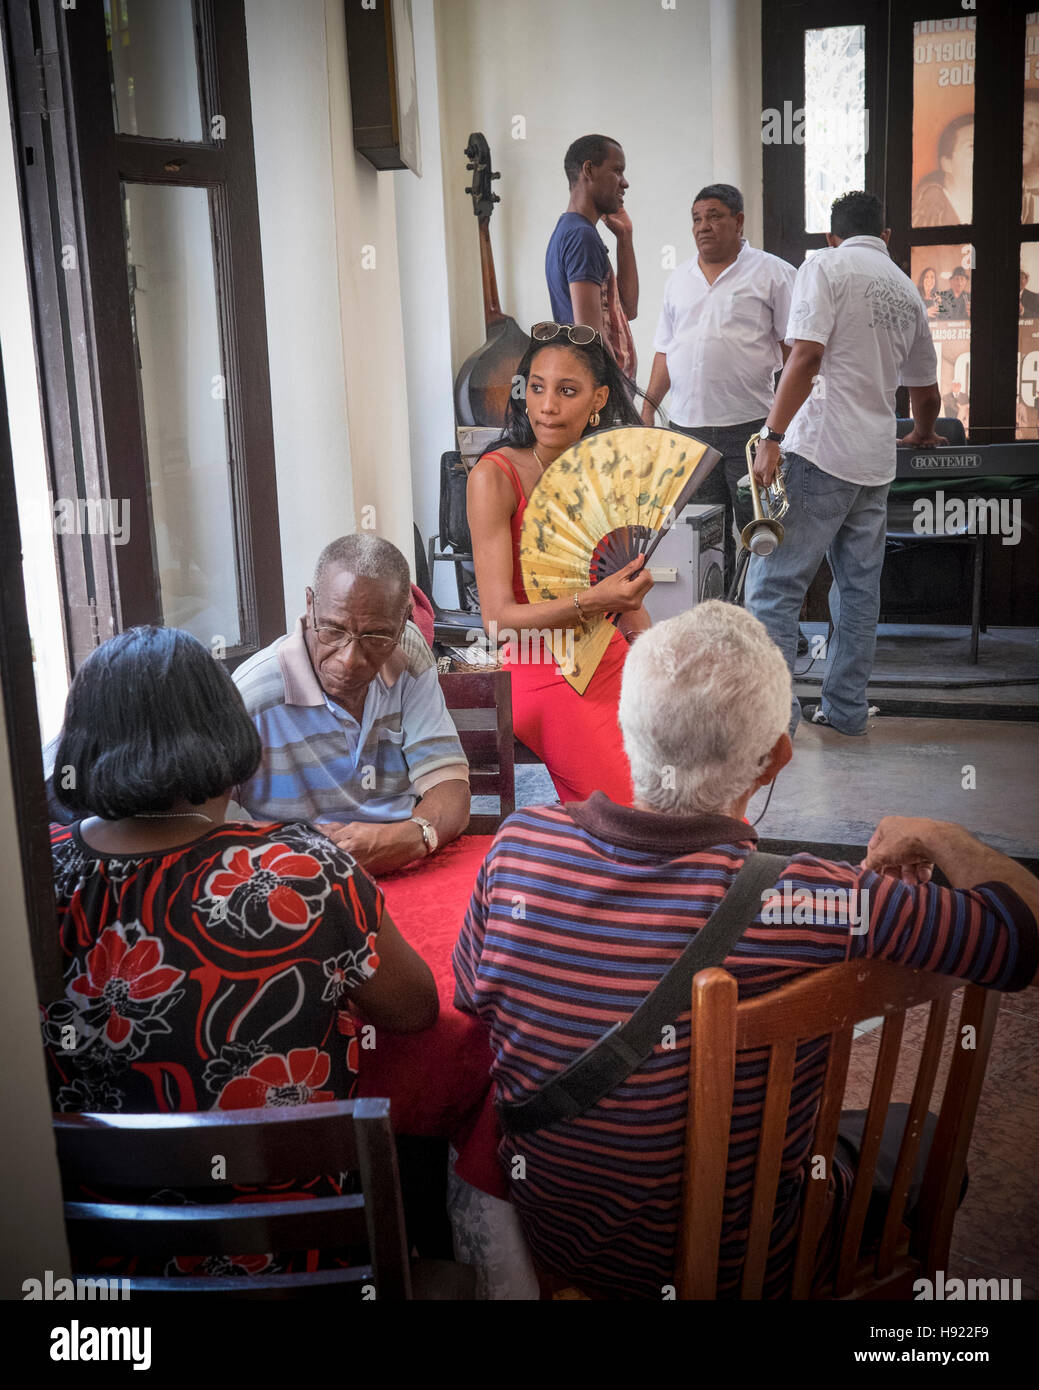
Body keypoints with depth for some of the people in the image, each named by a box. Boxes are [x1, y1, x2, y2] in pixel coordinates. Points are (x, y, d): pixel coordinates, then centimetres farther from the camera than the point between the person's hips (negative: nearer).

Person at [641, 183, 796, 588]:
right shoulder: (679, 279, 17)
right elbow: (665, 350, 21)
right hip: (687, 425, 5)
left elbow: (794, 347, 0)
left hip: (750, 423, -4)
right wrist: (648, 405, 11)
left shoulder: (772, 273, 2)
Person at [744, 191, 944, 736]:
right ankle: (846, 708, 17)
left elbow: (806, 356, -14)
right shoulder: (908, 291, 20)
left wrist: (772, 436, -15)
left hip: (821, 451, -7)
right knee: (859, 588, 12)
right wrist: (923, 434, 49)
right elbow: (925, 390, 29)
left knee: (774, 584, -7)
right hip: (876, 461, 7)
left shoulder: (825, 266, 0)